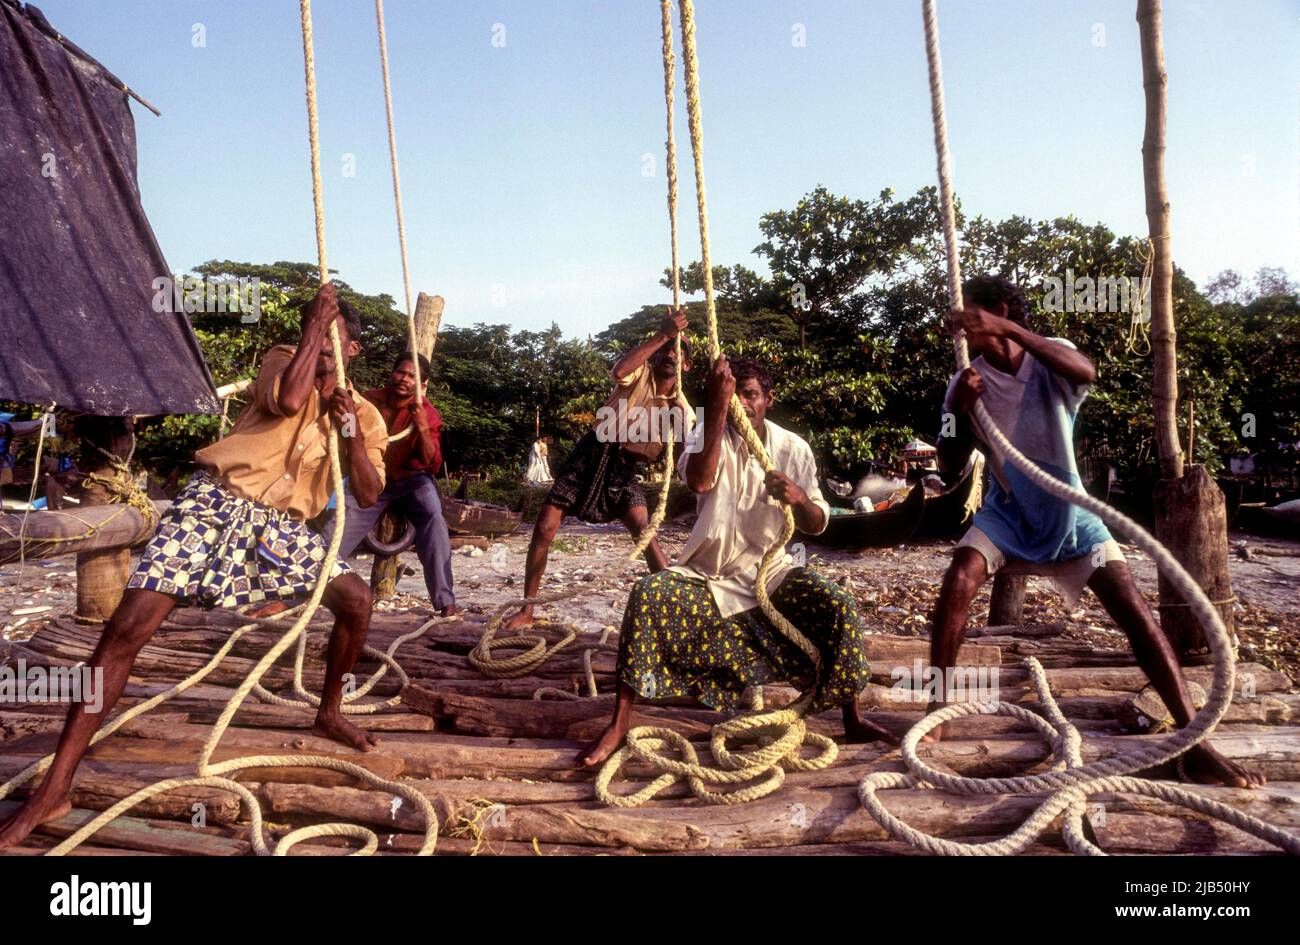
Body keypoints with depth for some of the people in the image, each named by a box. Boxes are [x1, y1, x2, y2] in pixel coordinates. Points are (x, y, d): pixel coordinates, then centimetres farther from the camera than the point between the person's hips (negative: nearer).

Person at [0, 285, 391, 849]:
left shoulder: (363, 416, 10)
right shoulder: (283, 359, 5)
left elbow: (369, 495, 0)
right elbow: (287, 400, -20)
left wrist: (351, 430, -11)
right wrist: (313, 326, -11)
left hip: (279, 527, 3)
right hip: (213, 504, -3)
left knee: (356, 598, -11)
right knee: (128, 627, -13)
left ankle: (329, 716, 15)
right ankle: (55, 789, -6)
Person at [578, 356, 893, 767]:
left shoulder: (793, 448, -1)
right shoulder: (711, 435, -6)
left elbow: (817, 525, -1)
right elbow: (699, 481, -30)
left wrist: (800, 498, -25)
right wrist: (717, 404, -35)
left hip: (769, 572, 1)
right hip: (708, 575, -1)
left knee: (839, 608, -23)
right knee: (647, 596, -29)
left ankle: (853, 719, 0)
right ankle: (619, 724, -19)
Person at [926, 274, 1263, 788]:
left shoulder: (1049, 358, -11)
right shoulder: (966, 381, -7)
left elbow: (1086, 373, -38)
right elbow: (950, 471, -9)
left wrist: (1008, 330, -49)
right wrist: (957, 411, -28)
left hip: (1066, 511, -1)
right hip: (1006, 511, 1)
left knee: (1132, 606, -14)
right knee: (958, 580, -26)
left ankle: (1195, 743, -8)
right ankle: (936, 714, -15)